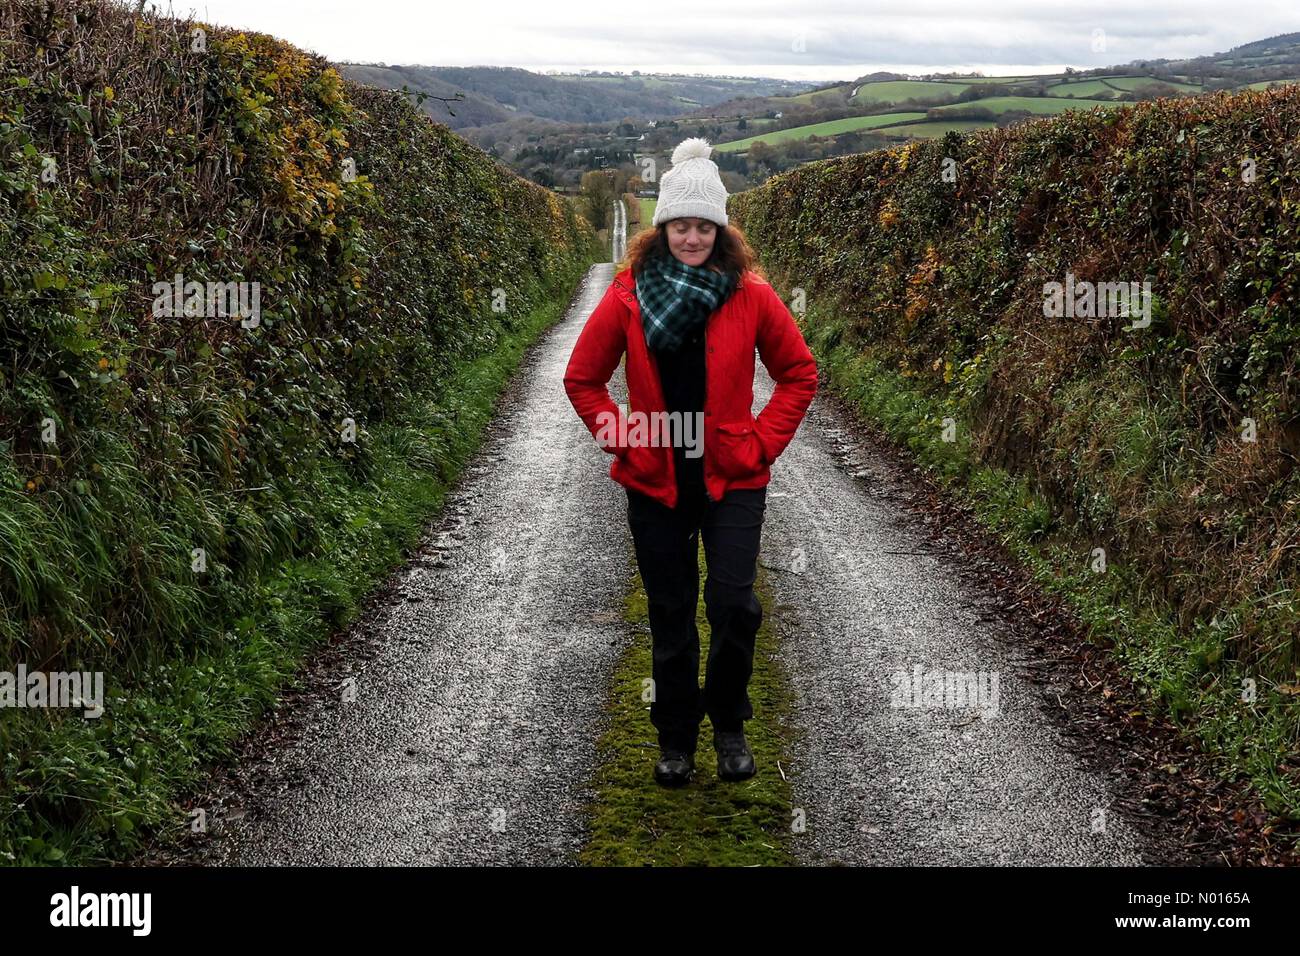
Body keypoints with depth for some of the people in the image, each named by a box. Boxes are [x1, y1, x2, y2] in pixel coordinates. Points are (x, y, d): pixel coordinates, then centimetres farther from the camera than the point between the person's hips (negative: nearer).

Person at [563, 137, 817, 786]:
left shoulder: (750, 294, -4)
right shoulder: (628, 294, -4)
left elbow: (799, 374, 6)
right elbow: (581, 379, 7)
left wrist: (763, 442, -3)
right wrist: (622, 438, -2)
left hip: (732, 478, -1)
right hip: (654, 481, 1)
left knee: (734, 603, -11)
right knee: (670, 614, 10)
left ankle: (729, 722, 15)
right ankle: (676, 737, 28)